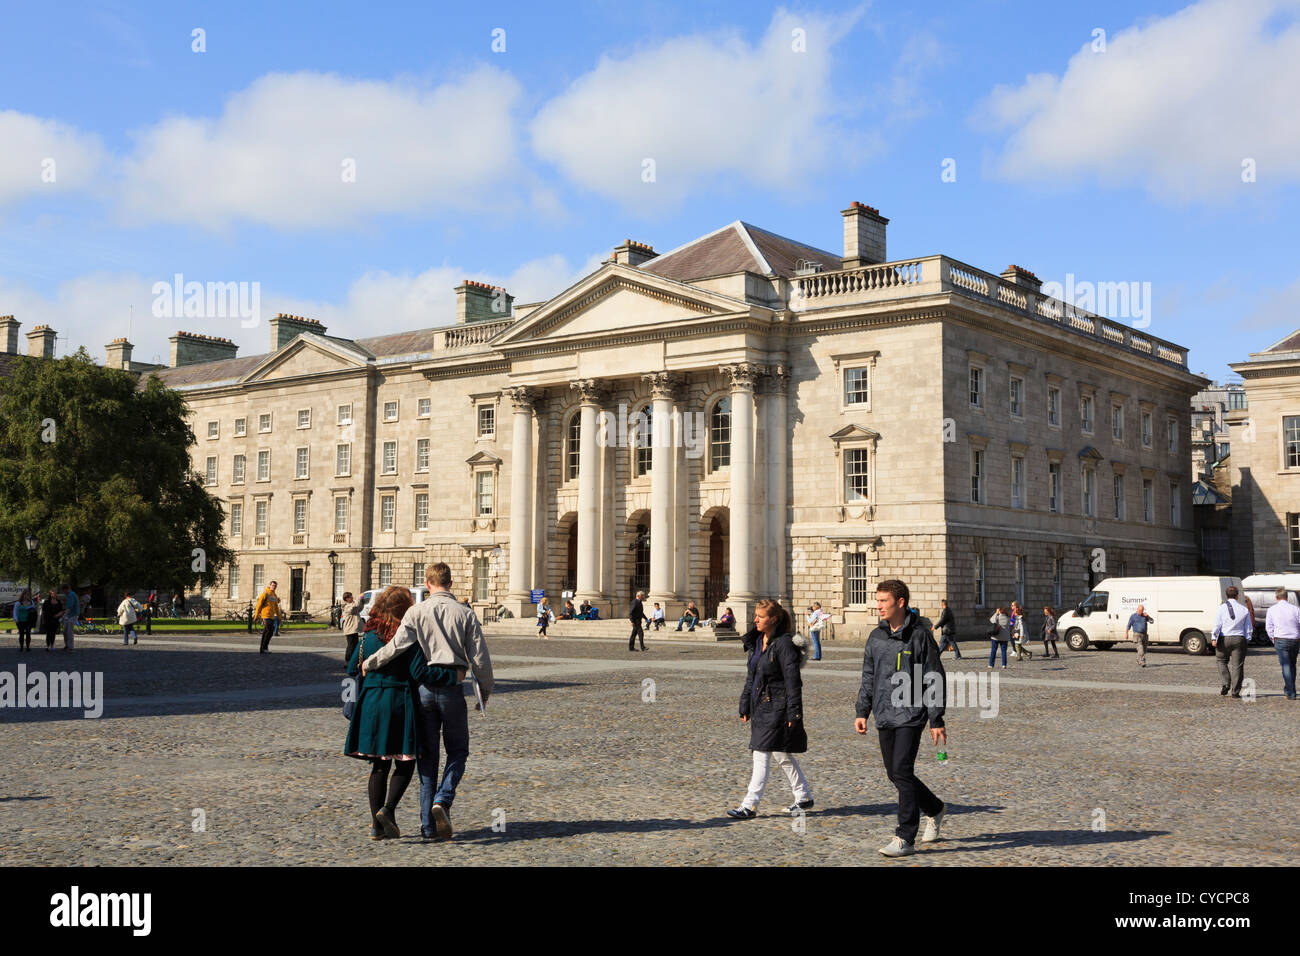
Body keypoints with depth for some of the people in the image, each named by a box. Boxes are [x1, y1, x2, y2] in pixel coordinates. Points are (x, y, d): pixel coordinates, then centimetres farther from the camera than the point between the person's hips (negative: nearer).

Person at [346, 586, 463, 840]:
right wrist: (453, 676, -7)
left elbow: (352, 669, 10)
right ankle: (387, 809, -13)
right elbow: (421, 673, -14)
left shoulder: (368, 637, 5)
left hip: (371, 705, 5)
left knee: (379, 765, 11)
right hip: (399, 704, -5)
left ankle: (377, 825, 10)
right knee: (405, 762, 7)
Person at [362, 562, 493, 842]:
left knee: (427, 755, 9)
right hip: (453, 690, -1)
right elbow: (480, 659, -1)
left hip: (424, 688, 1)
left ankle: (428, 824, 9)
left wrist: (368, 663, 6)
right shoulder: (466, 614, 0)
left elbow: (396, 646, -11)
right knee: (458, 751, 13)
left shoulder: (416, 612, -1)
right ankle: (442, 801, -11)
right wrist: (485, 691, 13)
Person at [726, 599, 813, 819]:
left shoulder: (784, 643, -14)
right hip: (761, 706, 9)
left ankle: (750, 805, -5)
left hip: (777, 708, -9)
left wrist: (793, 712, -18)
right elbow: (751, 676, 18)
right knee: (782, 756, 15)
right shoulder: (759, 642, 12)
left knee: (761, 755, -8)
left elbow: (792, 680, -16)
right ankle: (804, 797, 27)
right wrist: (745, 706, 16)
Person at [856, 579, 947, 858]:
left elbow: (935, 679, -6)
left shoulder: (919, 635, -8)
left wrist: (937, 721, -8)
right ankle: (934, 809, 36)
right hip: (884, 717, 6)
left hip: (911, 716, -6)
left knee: (902, 772, -13)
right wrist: (862, 712, 8)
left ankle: (905, 838, -6)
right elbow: (868, 678, 16)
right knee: (895, 774, 11)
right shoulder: (876, 637, 8)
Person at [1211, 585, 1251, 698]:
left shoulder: (1222, 608, -2)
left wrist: (1214, 638, -9)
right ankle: (1235, 692, 4)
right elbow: (1249, 628, 9)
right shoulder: (1244, 609, 4)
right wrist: (1247, 639, 20)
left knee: (1222, 661, 17)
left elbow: (1217, 625, -9)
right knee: (1237, 665, 4)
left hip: (1224, 639, -1)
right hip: (1239, 639, 1)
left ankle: (1226, 684, 0)